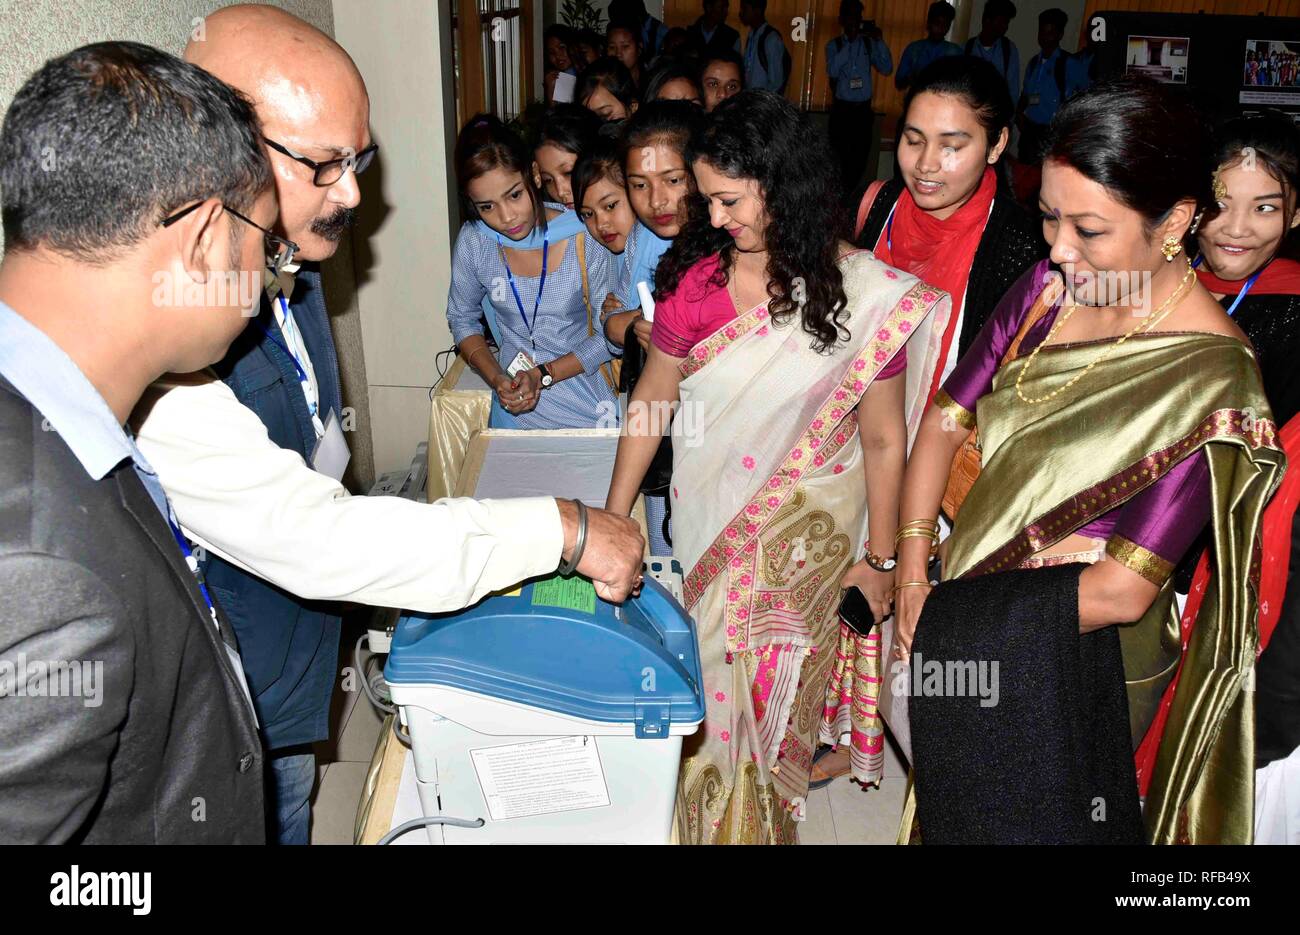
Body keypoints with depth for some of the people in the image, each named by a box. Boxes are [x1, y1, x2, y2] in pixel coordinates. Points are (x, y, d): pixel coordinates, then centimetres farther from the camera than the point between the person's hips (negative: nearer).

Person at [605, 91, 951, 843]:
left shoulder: (863, 291, -14)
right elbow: (652, 400, 1)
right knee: (703, 677, 13)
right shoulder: (695, 273, -6)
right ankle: (707, 816, 39)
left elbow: (883, 440, -7)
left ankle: (760, 822, 38)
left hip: (806, 525, -2)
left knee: (770, 691, 12)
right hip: (705, 515, 2)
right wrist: (612, 518, 3)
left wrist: (881, 558, -2)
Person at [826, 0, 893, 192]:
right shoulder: (834, 45, 2)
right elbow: (832, 71, -16)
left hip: (863, 109, 2)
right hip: (841, 109, -2)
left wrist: (879, 41, -10)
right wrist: (848, 43, -17)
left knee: (859, 158, 5)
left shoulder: (869, 43, 7)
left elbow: (886, 69, -2)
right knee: (838, 157, 1)